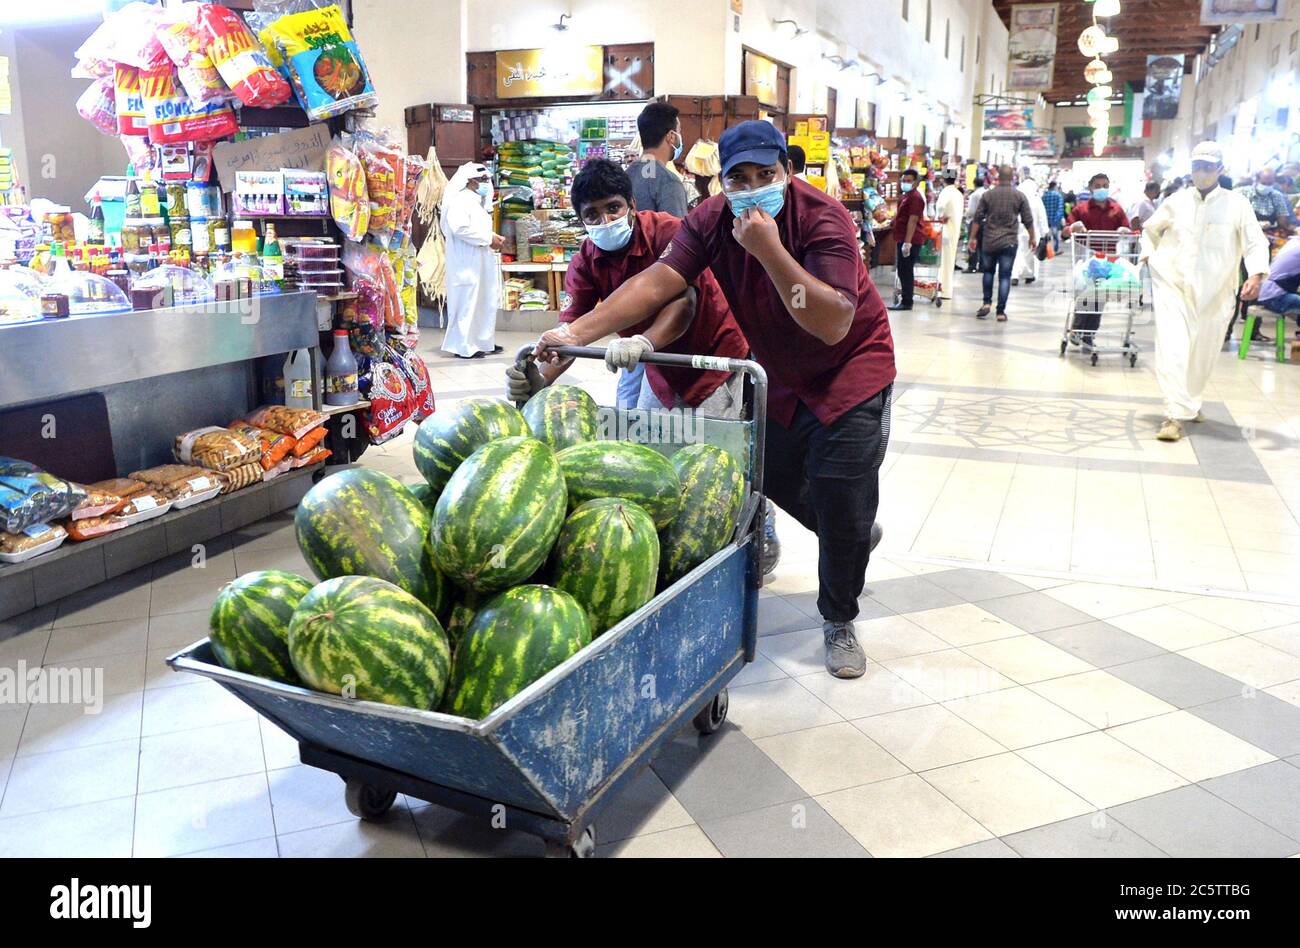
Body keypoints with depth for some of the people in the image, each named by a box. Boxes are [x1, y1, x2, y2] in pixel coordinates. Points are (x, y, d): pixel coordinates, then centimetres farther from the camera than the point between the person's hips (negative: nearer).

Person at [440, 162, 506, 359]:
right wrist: (488, 239, -18)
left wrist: (493, 238, 5)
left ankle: (483, 341, 21)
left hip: (479, 261, 10)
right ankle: (463, 346, -1)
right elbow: (460, 228, -24)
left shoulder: (477, 202, 19)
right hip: (467, 262, -10)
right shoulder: (461, 200, -11)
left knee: (485, 301, 13)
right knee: (467, 302, -6)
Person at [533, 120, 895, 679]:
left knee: (841, 494, -9)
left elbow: (833, 324, -36)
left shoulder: (822, 219, -27)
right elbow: (658, 281, -23)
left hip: (851, 366, -5)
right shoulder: (711, 220, -12)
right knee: (777, 478, 12)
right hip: (779, 371, 6)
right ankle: (856, 536, 44)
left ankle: (839, 622, 13)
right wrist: (577, 332, -35)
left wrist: (770, 252, -44)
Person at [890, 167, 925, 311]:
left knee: (906, 271, -8)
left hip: (910, 241, -10)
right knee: (903, 271, 13)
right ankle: (904, 298, 19)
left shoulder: (915, 197, -13)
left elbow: (913, 220, -20)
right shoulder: (906, 196, 19)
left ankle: (906, 302, -5)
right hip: (903, 240, 10)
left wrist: (907, 242, -24)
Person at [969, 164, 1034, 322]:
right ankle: (1001, 311, -1)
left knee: (988, 271, 19)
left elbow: (977, 218, 1)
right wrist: (1032, 238, 14)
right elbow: (1028, 220, 2)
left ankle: (987, 302, 9)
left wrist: (973, 238, 8)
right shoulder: (1020, 196, 0)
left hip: (989, 241, 1)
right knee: (1005, 276, 1)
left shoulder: (988, 195, 2)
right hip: (1009, 242, -1)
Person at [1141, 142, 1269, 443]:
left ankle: (1191, 404, 35)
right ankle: (1175, 415, -14)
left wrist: (1256, 275, -19)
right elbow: (1150, 230, 23)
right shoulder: (1176, 201, 6)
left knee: (1203, 354, 11)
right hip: (1172, 286, 0)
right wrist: (1148, 254, 7)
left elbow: (1256, 243, -3)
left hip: (1214, 293, 0)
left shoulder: (1237, 204, 0)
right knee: (1172, 350, -14)